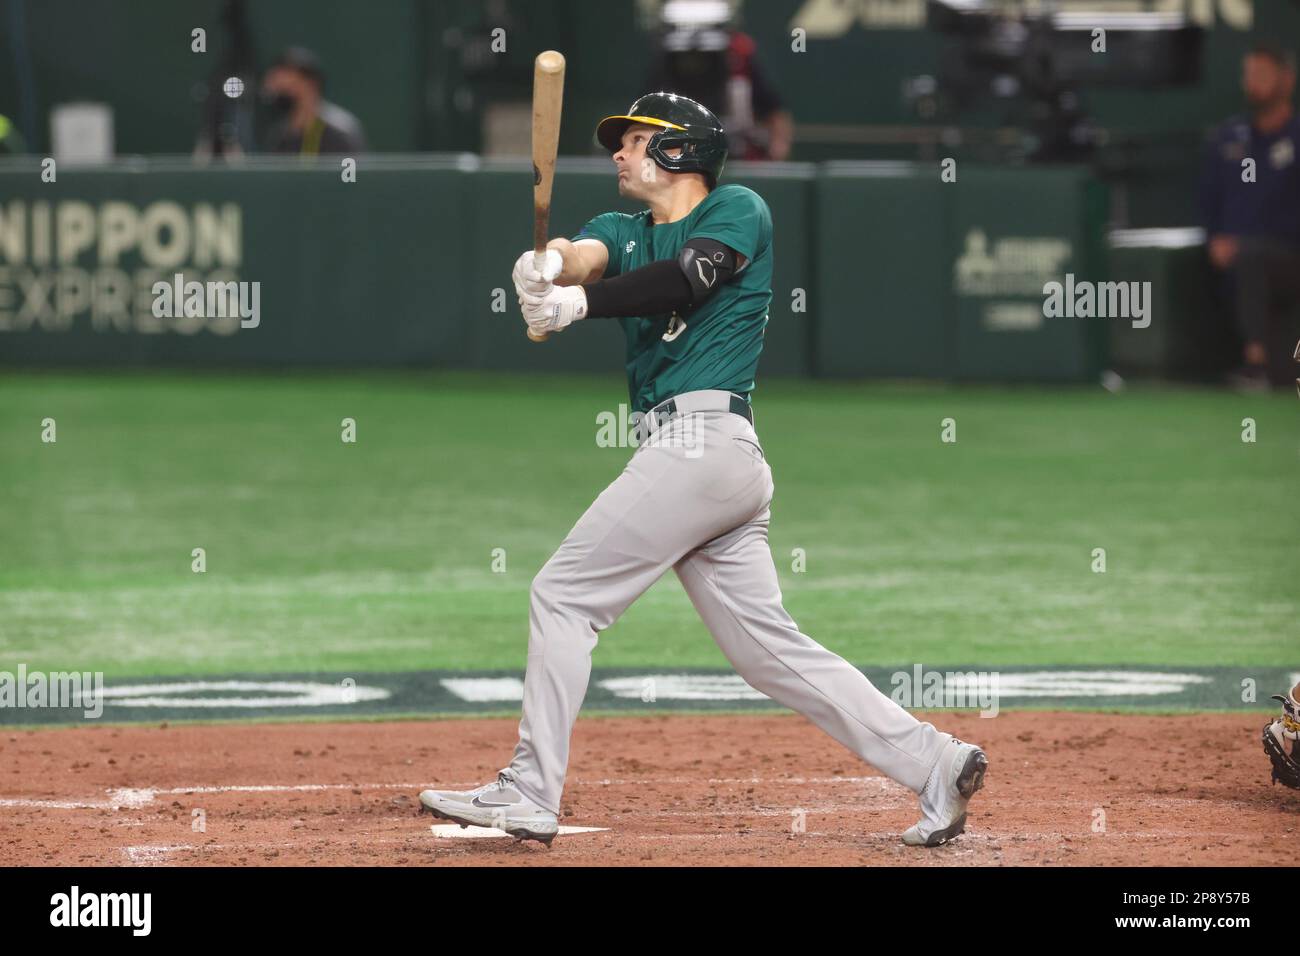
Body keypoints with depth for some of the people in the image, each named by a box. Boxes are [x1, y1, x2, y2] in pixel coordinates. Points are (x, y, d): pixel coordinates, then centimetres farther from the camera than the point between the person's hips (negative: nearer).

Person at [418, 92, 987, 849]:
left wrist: (578, 303, -28)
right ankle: (933, 763, 3)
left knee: (564, 595, -7)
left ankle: (530, 792, -6)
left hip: (701, 439, -8)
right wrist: (549, 266, -24)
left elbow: (684, 279, -16)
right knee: (770, 647, 5)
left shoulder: (739, 210, 2)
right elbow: (588, 256, -1)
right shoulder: (623, 231, 22)